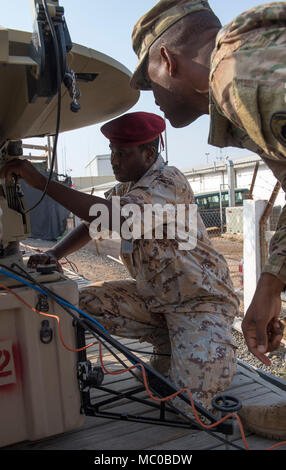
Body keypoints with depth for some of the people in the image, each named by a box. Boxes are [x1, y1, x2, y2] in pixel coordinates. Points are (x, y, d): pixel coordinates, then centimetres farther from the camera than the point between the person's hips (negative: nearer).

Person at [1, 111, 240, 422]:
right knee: (85, 303, -6)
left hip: (199, 299, -8)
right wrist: (54, 254, -7)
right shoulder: (126, 186, 6)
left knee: (190, 403, -21)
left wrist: (43, 183, -35)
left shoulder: (168, 182, -22)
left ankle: (214, 350, 12)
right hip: (153, 295, 8)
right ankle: (167, 344, 6)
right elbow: (92, 223, 12)